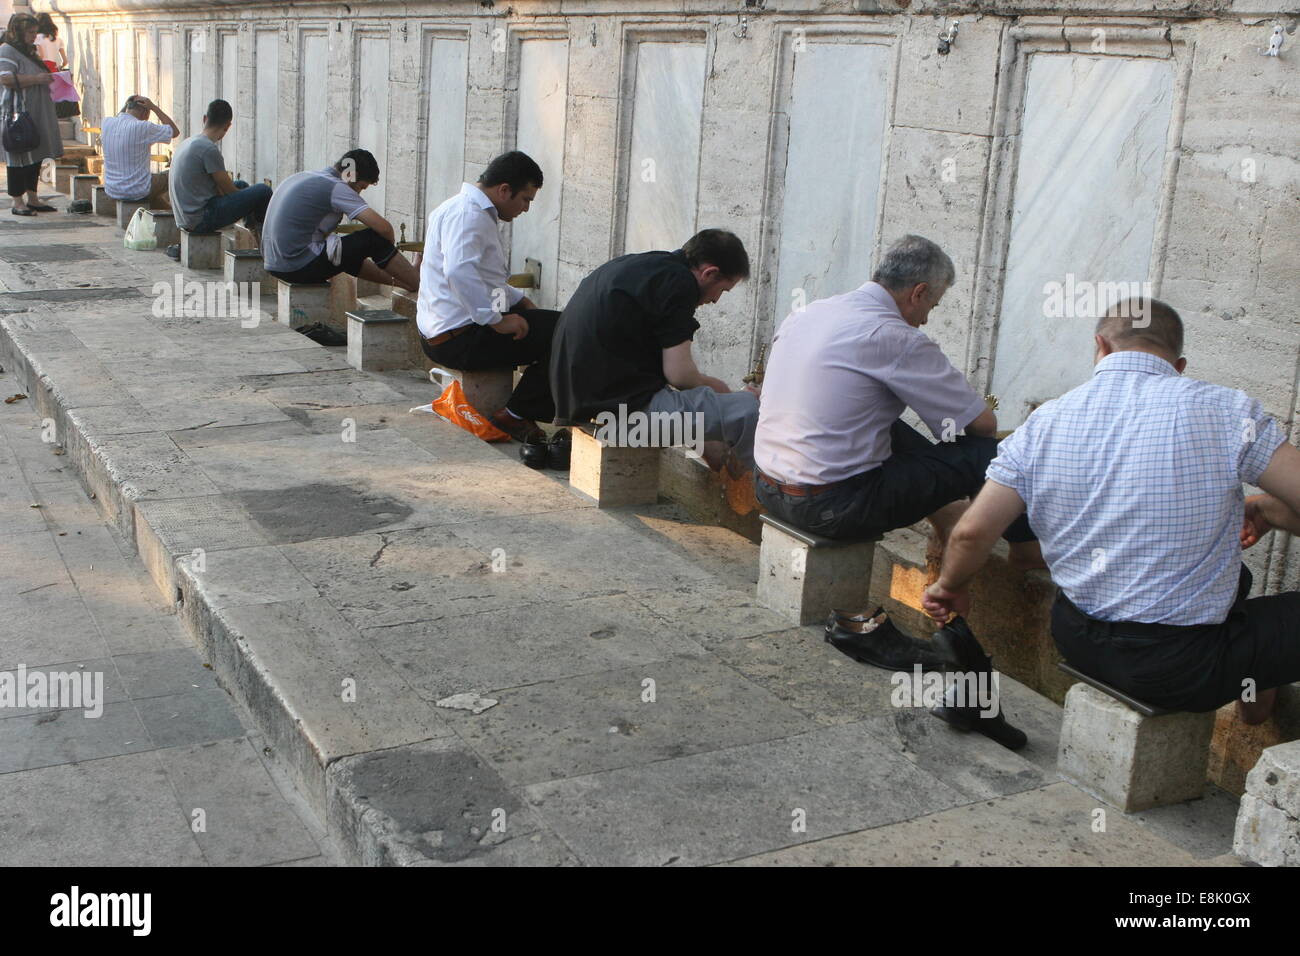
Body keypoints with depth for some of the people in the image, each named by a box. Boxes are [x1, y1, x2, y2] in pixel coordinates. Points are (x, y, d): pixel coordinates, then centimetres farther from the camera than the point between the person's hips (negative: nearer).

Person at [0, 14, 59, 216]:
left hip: (36, 114, 9)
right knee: (20, 157, -5)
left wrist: (47, 78, 15)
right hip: (18, 112, -9)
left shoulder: (29, 51, 20)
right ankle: (17, 202, 0)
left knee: (35, 155, 11)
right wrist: (36, 79, -21)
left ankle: (32, 198, 19)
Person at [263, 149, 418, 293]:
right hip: (299, 267, -10)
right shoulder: (336, 188, -12)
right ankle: (418, 283, 8)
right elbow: (384, 227, -17)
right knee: (375, 239, -4)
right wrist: (388, 249, 5)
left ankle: (396, 281, 42)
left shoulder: (307, 176, 15)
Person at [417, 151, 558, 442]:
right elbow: (459, 271, -33)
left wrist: (519, 300, 15)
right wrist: (498, 321, -28)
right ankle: (515, 415, -8)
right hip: (459, 340, -11)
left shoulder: (473, 211, 19)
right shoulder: (468, 214, -16)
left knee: (551, 323, 22)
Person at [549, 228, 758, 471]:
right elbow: (679, 373, -14)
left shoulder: (632, 265, 18)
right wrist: (714, 385, 8)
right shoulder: (679, 281, -10)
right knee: (750, 411, -12)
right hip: (628, 404, -10)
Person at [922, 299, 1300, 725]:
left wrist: (949, 587, 17)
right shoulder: (1225, 410, -13)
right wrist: (1264, 509, 11)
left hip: (1081, 643, 6)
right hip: (1185, 669, -6)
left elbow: (971, 533, -4)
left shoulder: (1044, 422, -3)